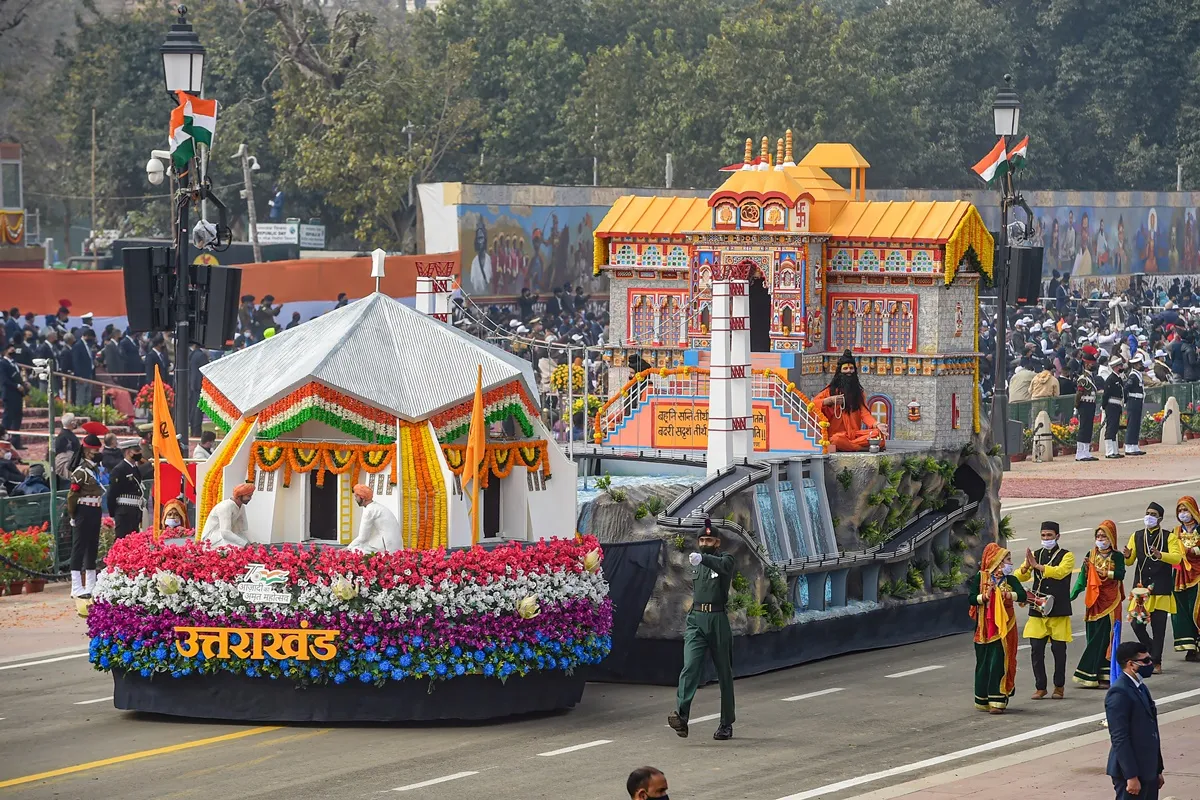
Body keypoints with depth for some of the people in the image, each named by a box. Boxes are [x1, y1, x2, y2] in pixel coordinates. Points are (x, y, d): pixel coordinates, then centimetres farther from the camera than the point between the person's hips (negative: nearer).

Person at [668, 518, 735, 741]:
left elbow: (722, 566, -28)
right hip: (696, 621, 4)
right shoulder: (696, 564, 16)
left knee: (724, 673, 5)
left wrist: (702, 558, -46)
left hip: (718, 620, -4)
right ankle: (681, 716, -32)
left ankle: (726, 724, 15)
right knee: (690, 668, -16)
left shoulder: (725, 559, -3)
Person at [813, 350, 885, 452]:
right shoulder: (831, 390, 7)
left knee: (878, 434, -25)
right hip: (837, 433, -3)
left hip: (855, 433, 3)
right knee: (837, 440, -40)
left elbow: (864, 413, 2)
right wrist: (829, 400, -14)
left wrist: (875, 424, -18)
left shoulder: (859, 392, 16)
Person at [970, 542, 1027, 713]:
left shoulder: (1010, 580, 3)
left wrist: (1009, 595, -28)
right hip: (984, 627, 1)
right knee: (983, 662, 6)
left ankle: (997, 701, -10)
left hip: (1003, 628, -1)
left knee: (998, 662, -9)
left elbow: (1023, 596, -11)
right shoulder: (981, 578, 2)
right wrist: (984, 596, -20)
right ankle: (983, 700, 18)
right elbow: (972, 599, -4)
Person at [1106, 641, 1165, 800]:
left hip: (1147, 770, 9)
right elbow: (1119, 738, -20)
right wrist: (1131, 777, -22)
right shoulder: (1119, 693, -17)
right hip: (1131, 771, -9)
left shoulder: (1140, 688, 14)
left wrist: (1158, 770, 20)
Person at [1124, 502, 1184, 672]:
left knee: (1158, 628, -3)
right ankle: (1152, 652, 17)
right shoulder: (1136, 536, 12)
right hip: (1141, 588, 3)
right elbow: (1129, 561, 9)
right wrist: (1127, 556, -15)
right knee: (1136, 624, -5)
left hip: (1161, 590, -3)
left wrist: (1160, 555, -30)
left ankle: (1156, 662, 3)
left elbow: (1177, 557, -13)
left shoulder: (1169, 537, 2)